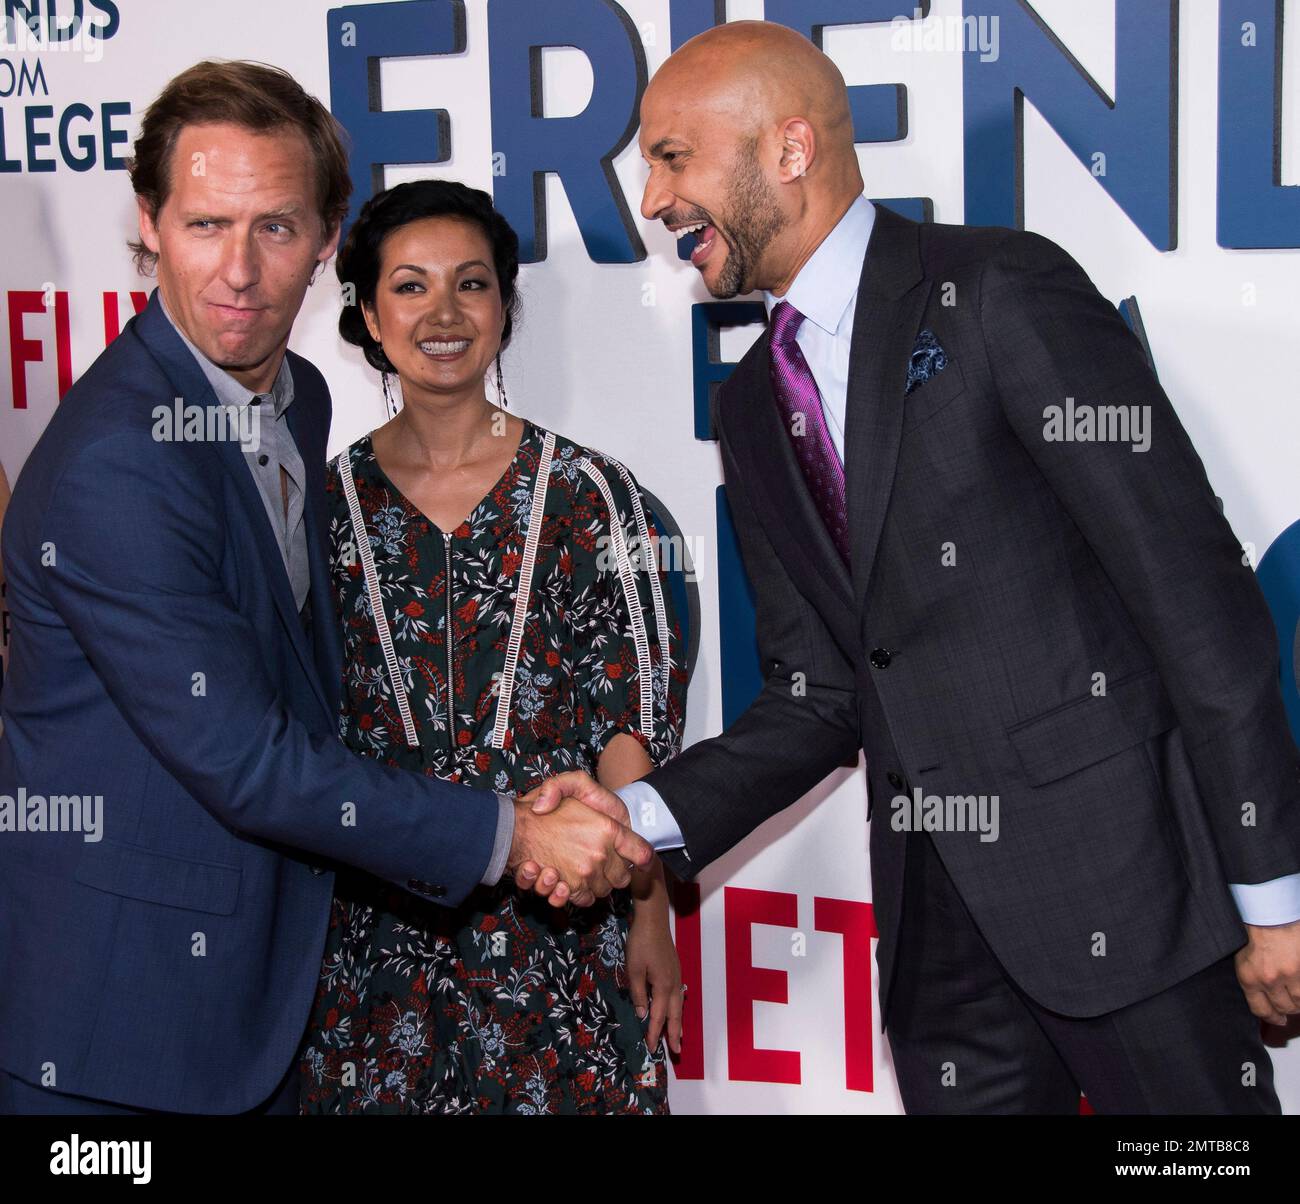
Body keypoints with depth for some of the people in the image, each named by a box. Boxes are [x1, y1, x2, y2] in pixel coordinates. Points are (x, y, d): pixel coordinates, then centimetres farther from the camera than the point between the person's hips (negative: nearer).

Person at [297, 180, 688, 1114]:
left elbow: (634, 718, -3)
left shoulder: (588, 494, -3)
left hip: (558, 927, -1)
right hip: (373, 931, 2)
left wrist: (649, 915, -7)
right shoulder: (325, 503, 3)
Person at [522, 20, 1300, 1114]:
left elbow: (1194, 588, -12)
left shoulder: (1005, 292, -9)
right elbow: (822, 695, 13)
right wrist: (646, 814, -3)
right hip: (939, 927, 6)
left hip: (1124, 879, -6)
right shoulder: (754, 407, 13)